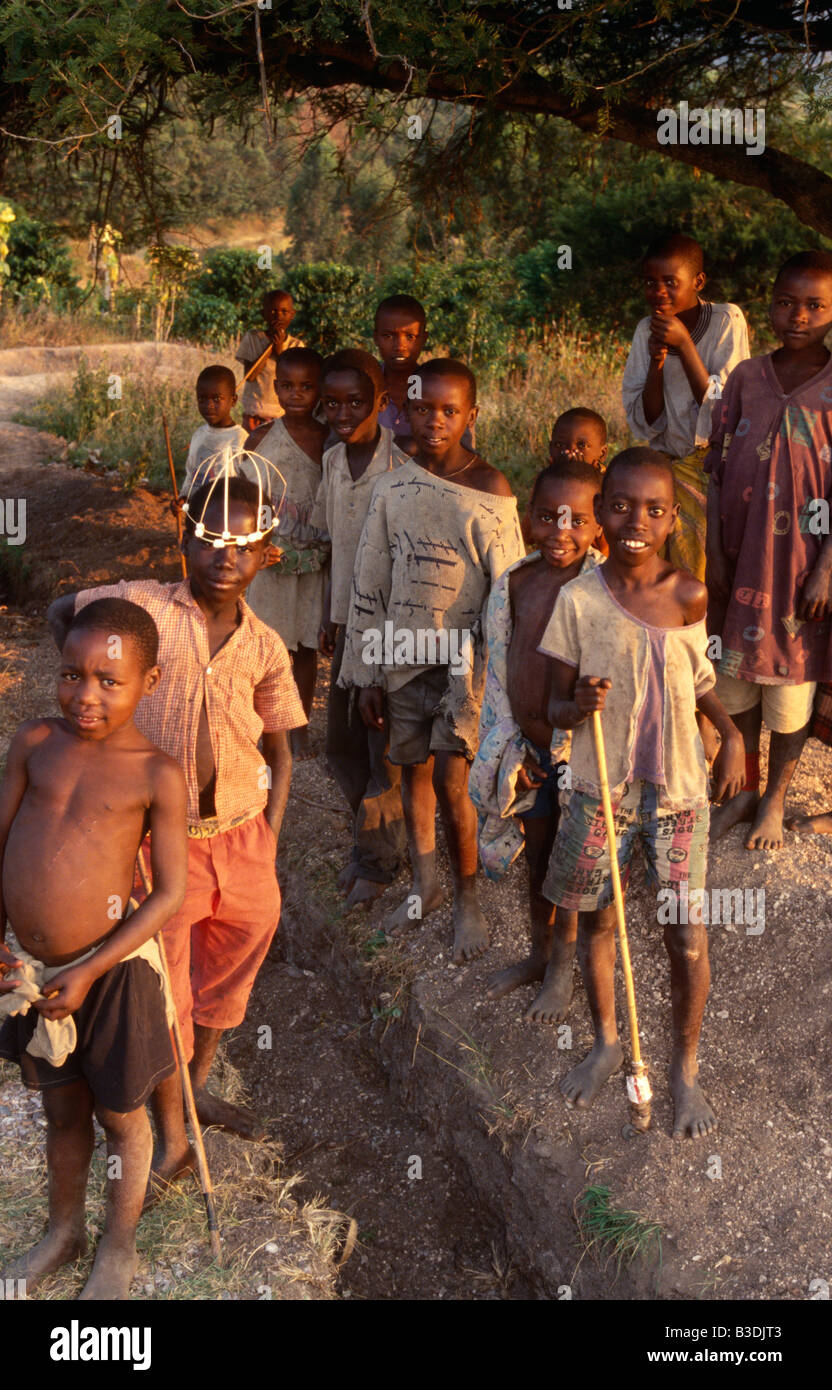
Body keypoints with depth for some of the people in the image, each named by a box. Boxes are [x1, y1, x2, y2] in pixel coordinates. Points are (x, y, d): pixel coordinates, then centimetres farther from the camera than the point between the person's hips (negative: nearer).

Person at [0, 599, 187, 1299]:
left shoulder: (157, 774, -14)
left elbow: (170, 895, -13)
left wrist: (88, 974, -16)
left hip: (111, 972, -3)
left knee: (120, 1116, 17)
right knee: (62, 1110, 24)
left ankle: (119, 1248, 41)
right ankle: (63, 1231, 48)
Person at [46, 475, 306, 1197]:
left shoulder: (264, 646, 1)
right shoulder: (143, 606, -9)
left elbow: (279, 753, 8)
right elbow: (61, 612, 9)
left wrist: (266, 846, 2)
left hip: (241, 835, 4)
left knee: (227, 967, 20)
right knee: (160, 987, 6)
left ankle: (199, 1087, 45)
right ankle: (171, 1137, 25)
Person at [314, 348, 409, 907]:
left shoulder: (402, 466, -17)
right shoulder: (332, 461, 6)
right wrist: (329, 616, 18)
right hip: (348, 620, 7)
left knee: (388, 747, 3)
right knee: (342, 741, 15)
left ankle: (377, 858, 21)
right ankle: (380, 841, 34)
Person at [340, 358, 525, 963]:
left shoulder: (489, 489, -8)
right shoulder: (392, 488, 3)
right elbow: (369, 583, 7)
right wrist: (367, 675, 6)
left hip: (466, 654, -4)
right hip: (404, 652, 4)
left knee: (450, 780, -8)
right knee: (413, 768, 14)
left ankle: (467, 897, 14)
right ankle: (424, 883, 33)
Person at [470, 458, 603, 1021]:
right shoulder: (513, 583, 0)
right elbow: (499, 671, 6)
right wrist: (509, 747, 5)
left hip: (579, 751, -5)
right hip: (525, 751, 5)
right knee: (537, 862, 21)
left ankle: (563, 968, 34)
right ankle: (540, 953, 44)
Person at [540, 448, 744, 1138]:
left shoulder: (689, 596, -4)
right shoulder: (578, 598, -8)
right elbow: (557, 706, -3)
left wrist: (731, 732, 1)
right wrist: (579, 706, -25)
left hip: (677, 787, 0)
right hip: (599, 787, 0)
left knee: (687, 936, 3)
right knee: (595, 921, 14)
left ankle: (685, 1067, 27)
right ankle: (606, 1042, 40)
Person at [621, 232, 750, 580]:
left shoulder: (726, 321, -9)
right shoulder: (646, 331, 2)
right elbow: (644, 425, -1)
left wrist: (684, 346, -22)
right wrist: (656, 363, -17)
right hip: (668, 465, 4)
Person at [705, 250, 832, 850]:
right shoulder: (747, 377, 3)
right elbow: (718, 472, 5)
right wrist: (714, 554, 0)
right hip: (741, 557, 3)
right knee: (736, 677, 12)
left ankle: (775, 801, 27)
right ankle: (745, 789, 32)